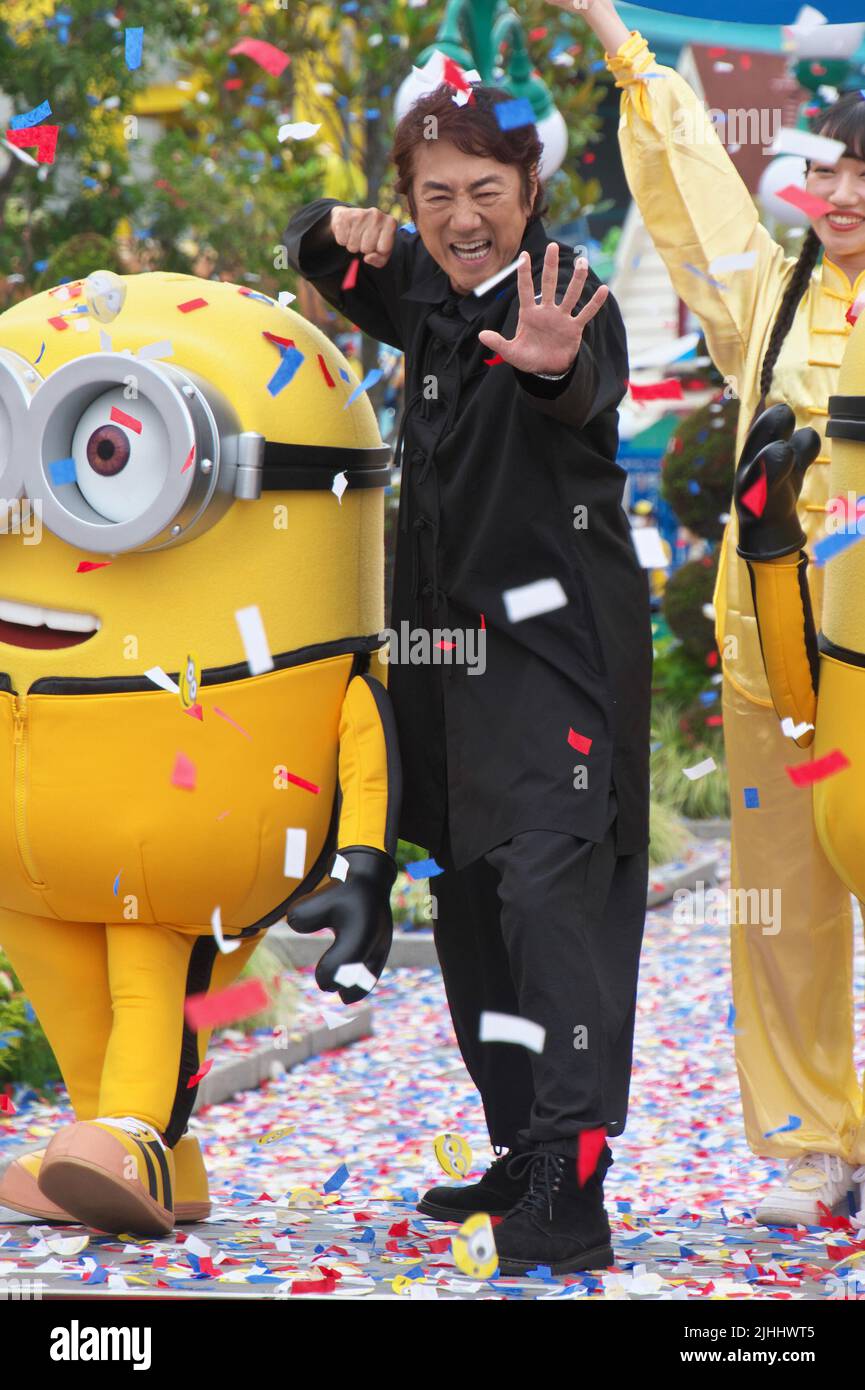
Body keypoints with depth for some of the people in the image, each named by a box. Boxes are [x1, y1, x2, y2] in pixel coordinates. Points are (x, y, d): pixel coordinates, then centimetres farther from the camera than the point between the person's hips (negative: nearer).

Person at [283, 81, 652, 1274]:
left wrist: (554, 366, -63)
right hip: (453, 635, 9)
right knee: (471, 899, 14)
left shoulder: (564, 295, -16)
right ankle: (523, 1153, 25)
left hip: (560, 633, -9)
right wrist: (337, 232, -1)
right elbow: (321, 266, 25)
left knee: (552, 884, -20)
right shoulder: (426, 290, 7)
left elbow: (589, 391, -38)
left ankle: (568, 1184, -26)